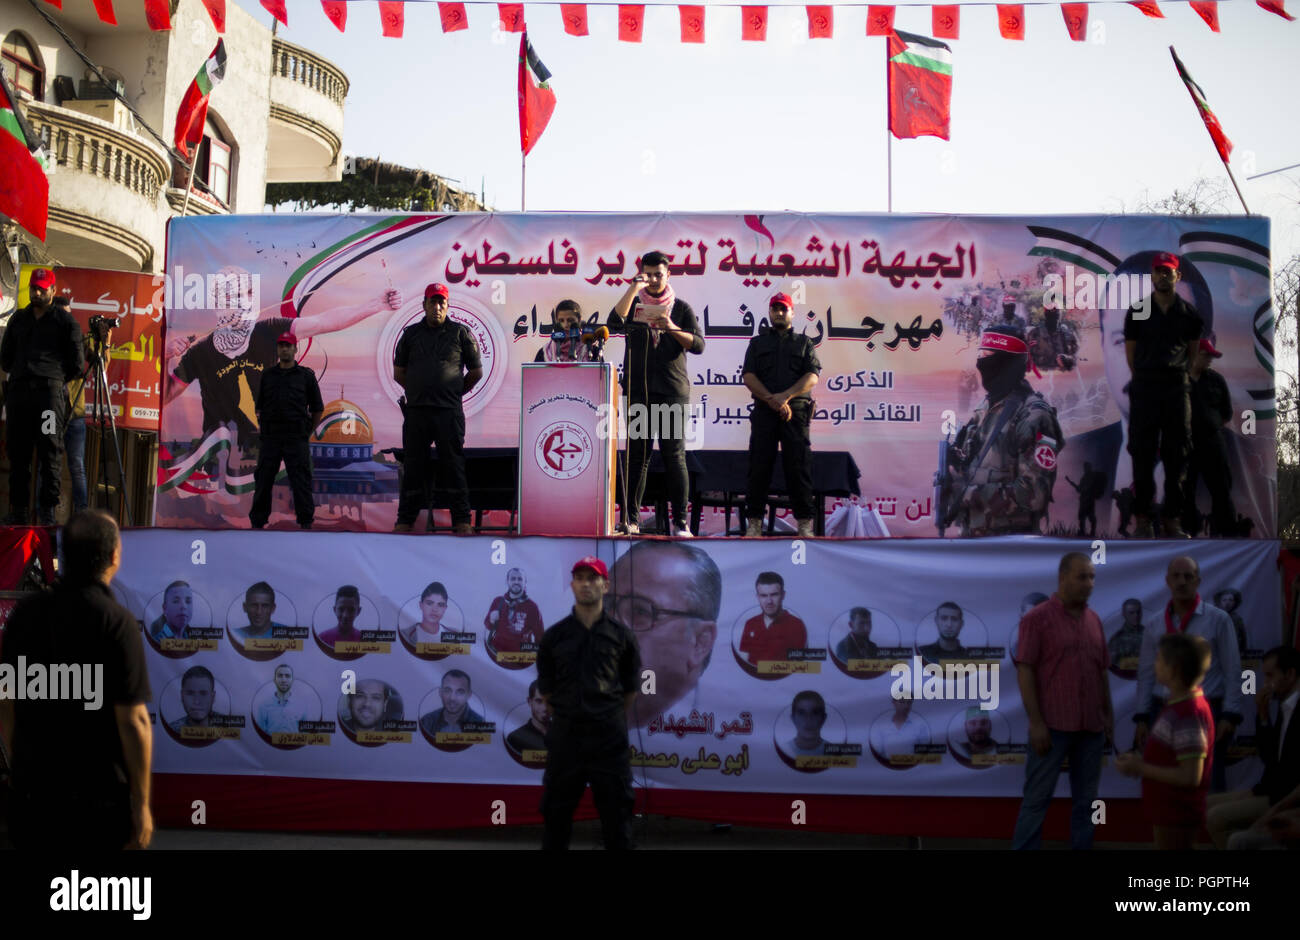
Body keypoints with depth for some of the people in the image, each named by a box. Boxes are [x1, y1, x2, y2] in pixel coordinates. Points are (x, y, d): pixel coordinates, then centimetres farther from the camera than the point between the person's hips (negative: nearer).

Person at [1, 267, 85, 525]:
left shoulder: (65, 320, 8)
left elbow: (77, 364, 5)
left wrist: (56, 379, 6)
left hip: (50, 390, -5)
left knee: (50, 450, -10)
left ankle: (48, 509, -9)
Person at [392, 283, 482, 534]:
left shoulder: (461, 333, 5)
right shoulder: (411, 333, 12)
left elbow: (476, 371, 10)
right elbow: (398, 373, 18)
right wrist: (418, 392, 14)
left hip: (449, 412, -2)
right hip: (416, 410, 2)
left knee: (453, 466, -2)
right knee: (413, 466, 6)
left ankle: (461, 520, 4)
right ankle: (405, 520, 13)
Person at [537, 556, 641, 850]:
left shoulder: (621, 635, 2)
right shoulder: (555, 635, 4)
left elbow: (631, 686, 8)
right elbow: (546, 686, 10)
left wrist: (611, 719, 7)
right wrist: (566, 716, 7)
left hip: (609, 736, -1)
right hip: (565, 734, 1)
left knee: (616, 809, 4)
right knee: (557, 809, 7)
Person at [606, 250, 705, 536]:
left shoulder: (681, 308, 11)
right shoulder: (633, 305, 12)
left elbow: (698, 345, 1)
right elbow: (614, 323, -10)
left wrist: (672, 328, -15)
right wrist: (633, 288, -13)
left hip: (673, 392, -1)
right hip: (638, 392, 1)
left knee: (674, 456, -4)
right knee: (637, 455, 0)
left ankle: (680, 521, -1)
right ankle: (630, 518, 5)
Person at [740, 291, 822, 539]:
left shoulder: (804, 342, 16)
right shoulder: (758, 342, 18)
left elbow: (812, 376, 2)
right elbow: (748, 376, 5)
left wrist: (785, 396, -14)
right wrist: (772, 400, -10)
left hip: (796, 410, -1)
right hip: (764, 411, 1)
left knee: (798, 465, -6)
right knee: (759, 465, -4)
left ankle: (805, 524, -4)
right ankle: (755, 523, 0)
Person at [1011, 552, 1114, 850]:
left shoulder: (1094, 619, 10)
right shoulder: (1037, 618, -6)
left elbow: (1102, 671, 16)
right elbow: (1025, 671, -10)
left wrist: (1109, 714, 11)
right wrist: (1035, 722, -14)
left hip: (1092, 725, 5)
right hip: (1053, 725, -5)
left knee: (1085, 799, 11)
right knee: (1037, 798, 0)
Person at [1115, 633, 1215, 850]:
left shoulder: (1187, 716, -27)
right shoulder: (1179, 704, 5)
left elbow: (1189, 776, -28)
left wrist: (1140, 768, -20)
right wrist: (1139, 760, 1)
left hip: (1176, 815, -10)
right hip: (1170, 810, 10)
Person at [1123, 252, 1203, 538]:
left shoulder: (1189, 313, 9)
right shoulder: (1137, 311, 6)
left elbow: (1195, 353, 15)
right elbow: (1130, 352, 9)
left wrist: (1174, 375, 9)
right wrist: (1146, 378, 7)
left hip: (1177, 386, 1)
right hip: (1144, 388, -1)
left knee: (1177, 454, 2)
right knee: (1142, 452, -2)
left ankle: (1173, 518, 7)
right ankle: (1142, 517, 2)